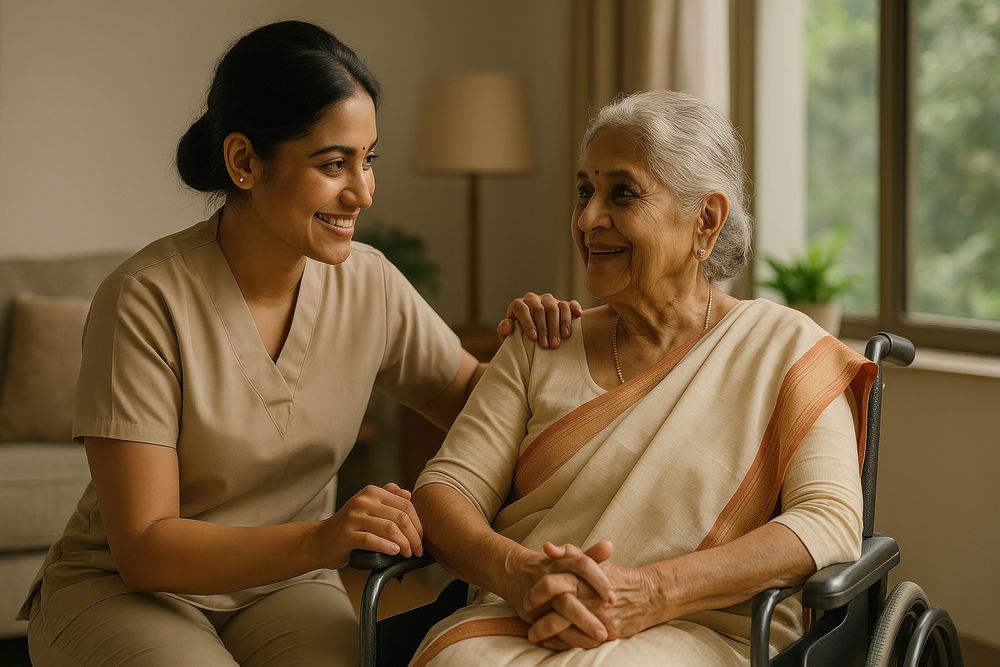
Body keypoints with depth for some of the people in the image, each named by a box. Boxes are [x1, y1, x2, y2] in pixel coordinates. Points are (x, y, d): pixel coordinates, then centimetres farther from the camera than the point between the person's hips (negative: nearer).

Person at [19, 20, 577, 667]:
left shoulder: (369, 283, -5)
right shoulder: (148, 300, -19)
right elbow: (143, 548, -22)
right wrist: (319, 540, -37)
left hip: (285, 588, 3)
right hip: (122, 589, -3)